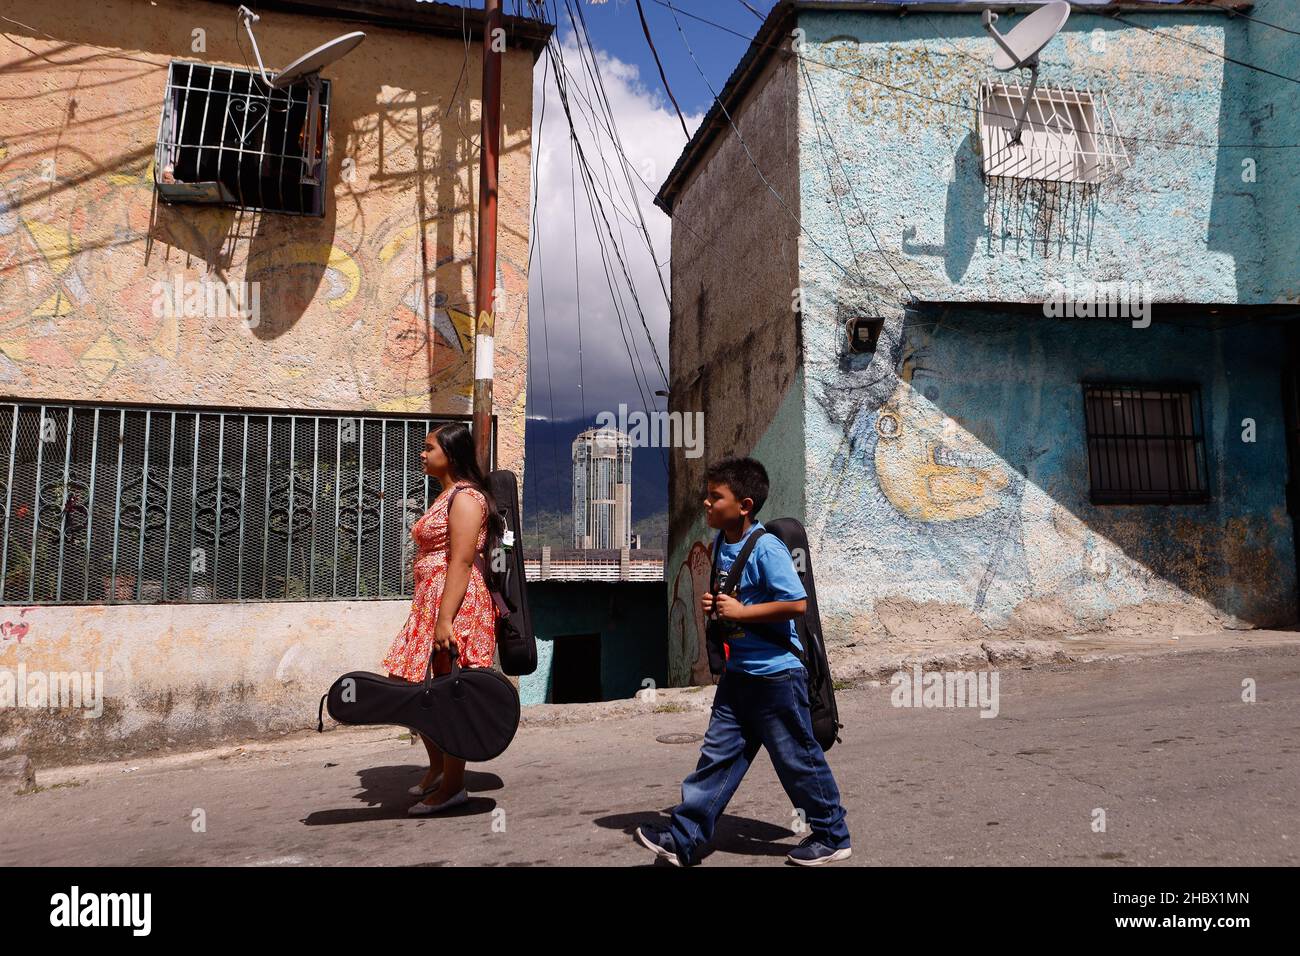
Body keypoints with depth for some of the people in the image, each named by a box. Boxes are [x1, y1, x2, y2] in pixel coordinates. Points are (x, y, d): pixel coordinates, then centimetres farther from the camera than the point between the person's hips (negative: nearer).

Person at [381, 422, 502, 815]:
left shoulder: (465, 497, -11)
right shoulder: (445, 496, 20)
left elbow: (461, 562, -20)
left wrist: (444, 619, -25)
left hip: (455, 605, -10)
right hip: (429, 604, 10)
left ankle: (452, 786, 9)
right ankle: (437, 767, 29)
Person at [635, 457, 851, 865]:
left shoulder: (767, 548, -19)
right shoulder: (721, 544, 7)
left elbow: (797, 604, -24)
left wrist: (740, 612, -21)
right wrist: (714, 605, 1)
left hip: (776, 674, -8)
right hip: (738, 671, 8)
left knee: (797, 758, 7)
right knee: (717, 754, 9)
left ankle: (832, 836, 26)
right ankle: (684, 839, 14)